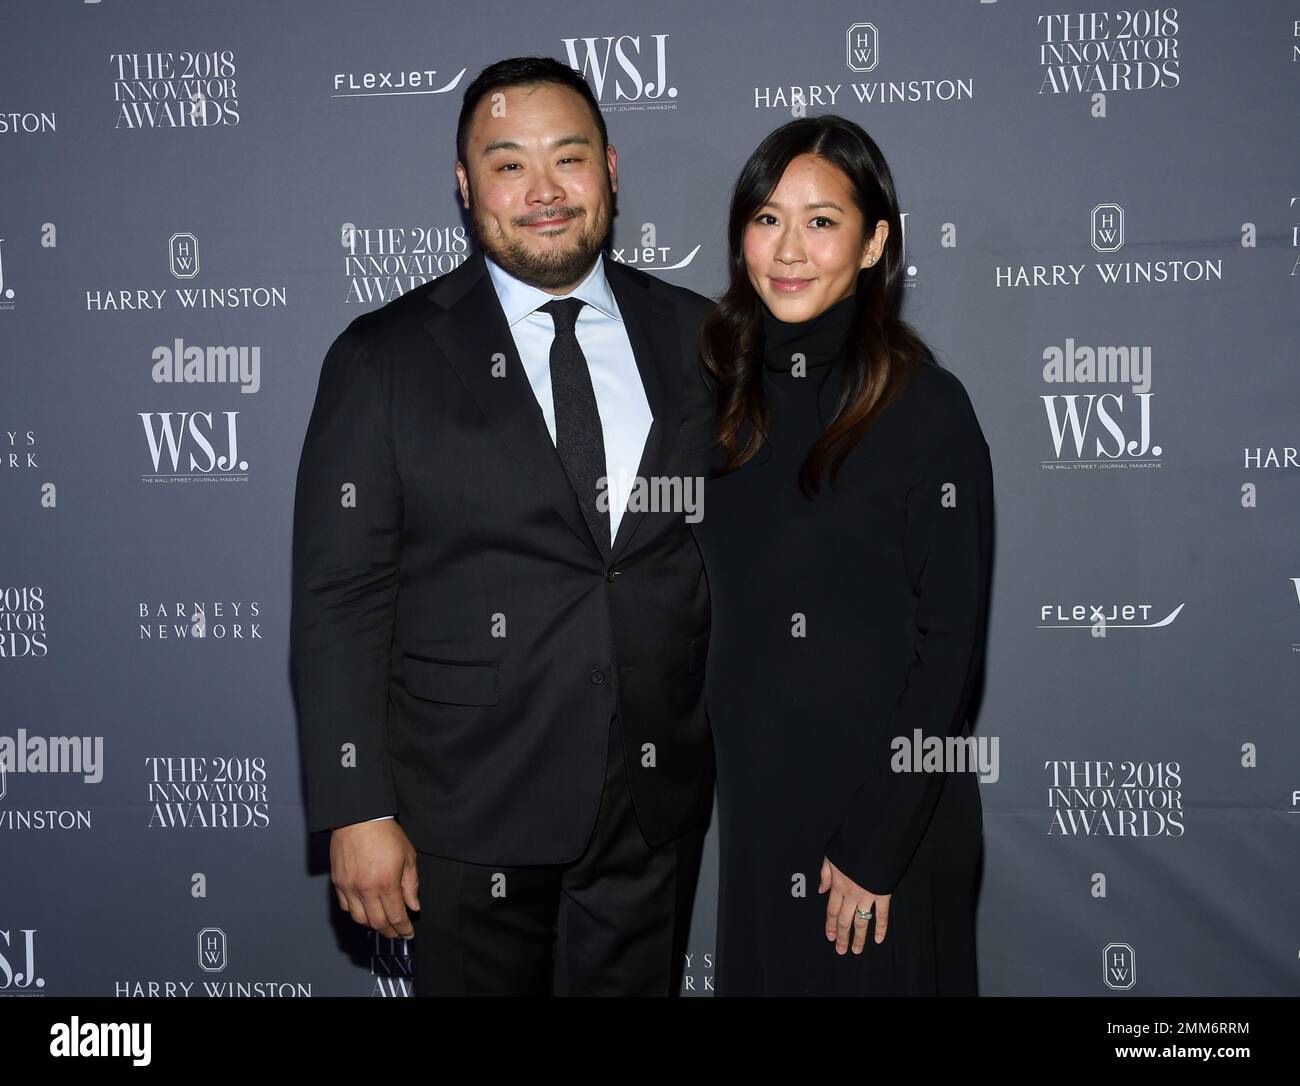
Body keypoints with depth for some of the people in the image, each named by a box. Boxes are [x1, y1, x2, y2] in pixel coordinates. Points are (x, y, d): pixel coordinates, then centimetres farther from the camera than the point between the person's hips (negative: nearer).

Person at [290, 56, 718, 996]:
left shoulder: (698, 337, 3)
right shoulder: (385, 359, -5)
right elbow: (339, 600, -7)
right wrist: (358, 811, -10)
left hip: (658, 810, 3)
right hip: (471, 814, -2)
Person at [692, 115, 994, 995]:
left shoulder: (928, 410, -14)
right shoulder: (729, 394, 3)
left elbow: (950, 647, -14)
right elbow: (715, 605, 9)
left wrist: (877, 846, -15)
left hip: (890, 812, -5)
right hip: (750, 797, 5)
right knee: (762, 973, 19)